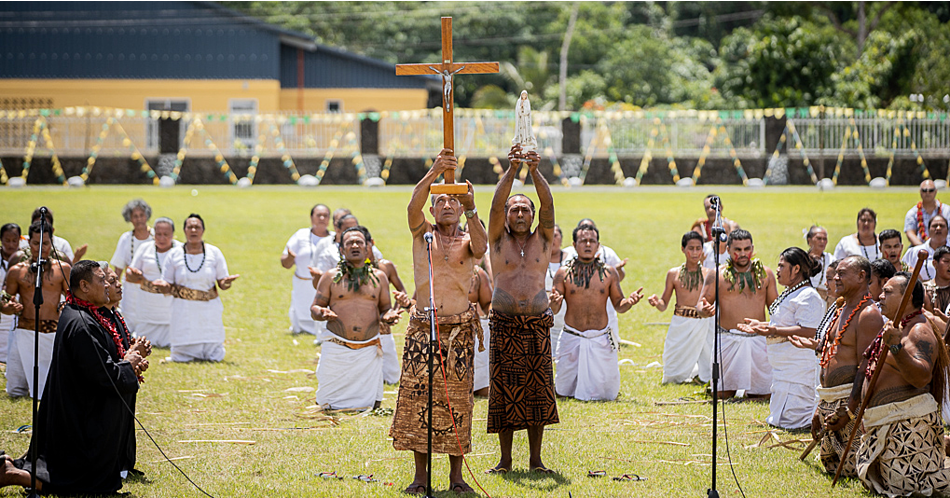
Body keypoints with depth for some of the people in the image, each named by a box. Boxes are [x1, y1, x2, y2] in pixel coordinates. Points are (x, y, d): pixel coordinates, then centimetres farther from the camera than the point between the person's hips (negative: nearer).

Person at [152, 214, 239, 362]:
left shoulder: (214, 253, 4)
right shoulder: (174, 254, 2)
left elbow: (222, 284, 4)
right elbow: (168, 288, 3)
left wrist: (226, 282, -20)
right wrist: (163, 286, -21)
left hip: (209, 310, 1)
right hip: (184, 311, -1)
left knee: (215, 357, -2)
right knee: (182, 358, -4)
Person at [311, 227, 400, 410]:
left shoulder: (378, 277, 11)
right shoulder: (331, 277, 6)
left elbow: (386, 308, 15)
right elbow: (314, 308, 8)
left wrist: (388, 316, -8)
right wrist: (322, 313, -16)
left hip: (369, 351, 1)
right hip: (336, 349, -1)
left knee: (369, 405, -1)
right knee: (329, 404, -2)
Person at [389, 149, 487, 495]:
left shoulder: (467, 241, 7)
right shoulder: (423, 233, 7)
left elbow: (481, 247, -18)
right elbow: (413, 205, -14)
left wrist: (471, 209, -33)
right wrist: (434, 172, -30)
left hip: (459, 330, 0)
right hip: (423, 329, 0)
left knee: (456, 402, 0)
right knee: (417, 399, -3)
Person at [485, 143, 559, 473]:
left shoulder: (543, 239, 10)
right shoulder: (498, 239, 8)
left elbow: (548, 204, -4)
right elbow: (497, 203, -6)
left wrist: (534, 171, -18)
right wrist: (512, 169, -18)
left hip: (537, 323, 1)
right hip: (504, 324, -1)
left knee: (537, 391, 0)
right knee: (504, 393, -1)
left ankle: (535, 459, 6)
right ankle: (505, 459, 7)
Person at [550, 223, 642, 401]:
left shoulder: (609, 273, 3)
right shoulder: (564, 273, -1)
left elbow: (618, 306, 7)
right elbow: (554, 309, -1)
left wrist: (629, 301, -15)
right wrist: (553, 303, -25)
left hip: (601, 340, 1)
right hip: (572, 339, -1)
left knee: (608, 393, 2)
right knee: (562, 391, 4)